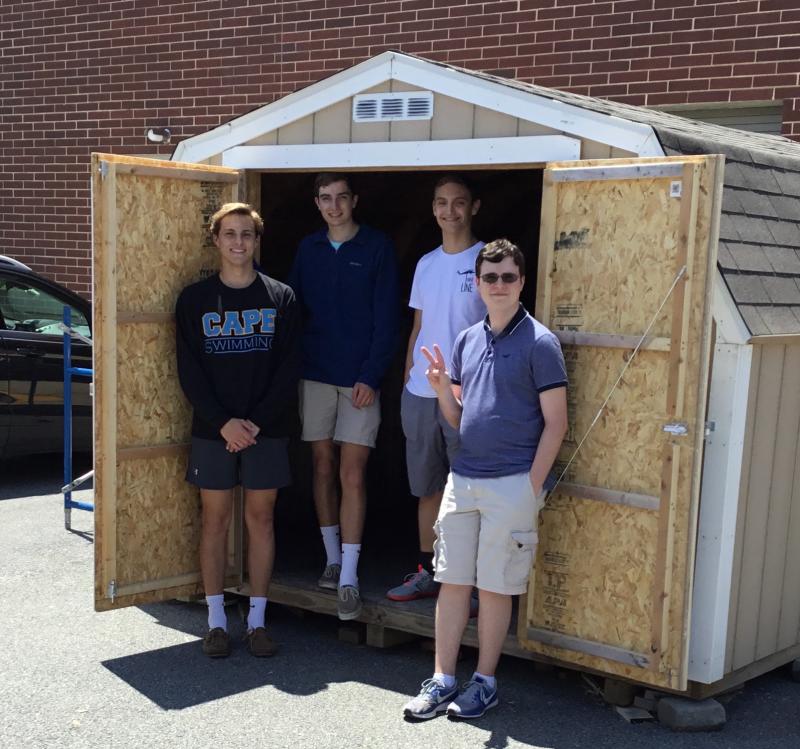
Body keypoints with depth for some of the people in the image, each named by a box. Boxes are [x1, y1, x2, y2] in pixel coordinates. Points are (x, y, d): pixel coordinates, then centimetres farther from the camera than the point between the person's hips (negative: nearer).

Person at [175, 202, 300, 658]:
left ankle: (257, 621, 14)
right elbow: (190, 370, -2)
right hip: (213, 430, 0)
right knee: (216, 519, 5)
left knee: (261, 519, 5)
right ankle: (217, 621, 14)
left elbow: (289, 369, -2)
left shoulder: (281, 298, 2)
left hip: (267, 430, 0)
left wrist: (257, 421, -12)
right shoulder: (195, 299, 3)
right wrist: (223, 421, -13)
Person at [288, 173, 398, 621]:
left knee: (352, 474, -6)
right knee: (323, 467, 9)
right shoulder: (309, 248, 10)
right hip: (315, 374, 4)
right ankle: (333, 557, 23)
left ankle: (349, 577, -3)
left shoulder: (378, 247, -2)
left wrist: (370, 376, -12)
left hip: (359, 379, -4)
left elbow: (387, 319, -6)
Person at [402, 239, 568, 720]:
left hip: (513, 483, -6)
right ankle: (443, 681, 18)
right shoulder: (467, 341, 12)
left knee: (494, 587, 3)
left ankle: (485, 682, 18)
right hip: (463, 478, 6)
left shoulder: (539, 343, -6)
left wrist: (532, 487, -13)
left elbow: (556, 422, -8)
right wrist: (442, 388, -4)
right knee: (452, 582, 8)